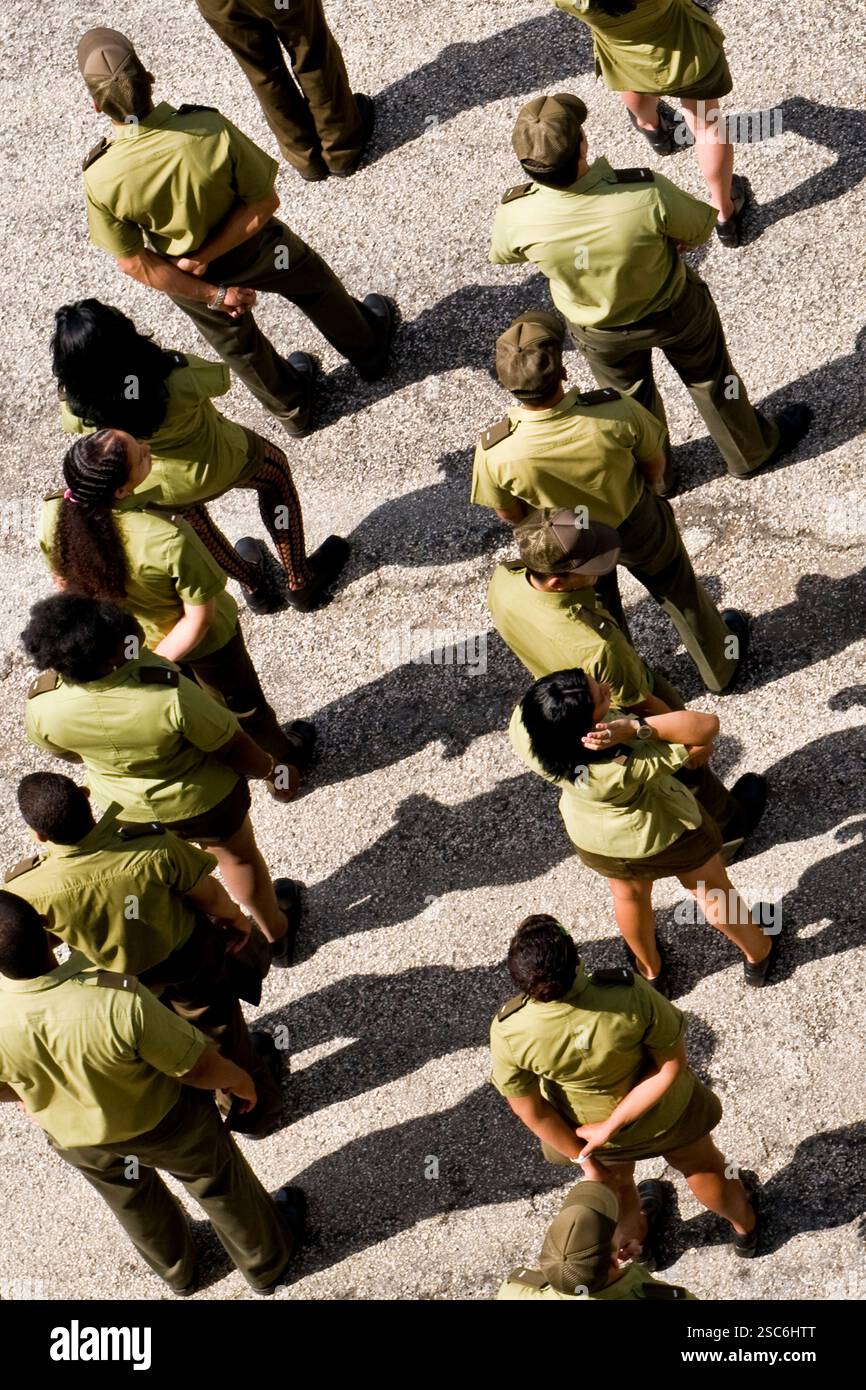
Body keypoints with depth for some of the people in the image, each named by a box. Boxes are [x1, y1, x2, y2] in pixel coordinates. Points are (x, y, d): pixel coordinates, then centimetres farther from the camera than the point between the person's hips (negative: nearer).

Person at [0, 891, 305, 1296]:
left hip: (75, 1138, 3)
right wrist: (238, 1078, -4)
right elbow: (197, 1066, -27)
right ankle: (268, 1261, 54)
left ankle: (177, 1271, 62)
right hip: (160, 1120, -3)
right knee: (217, 1183, 28)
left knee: (132, 1199, 34)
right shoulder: (117, 1001, -43)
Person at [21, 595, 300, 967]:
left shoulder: (41, 705, -30)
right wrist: (272, 771, -3)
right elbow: (233, 748, -24)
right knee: (236, 854, 28)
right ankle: (277, 933, 53)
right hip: (201, 797, -2)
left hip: (126, 806, 3)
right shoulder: (168, 694, -42)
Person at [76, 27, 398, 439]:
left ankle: (291, 406, 58)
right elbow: (264, 203, -25)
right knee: (316, 288, 32)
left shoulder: (100, 180, -34)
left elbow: (134, 263, -21)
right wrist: (207, 256, -20)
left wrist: (212, 294, -12)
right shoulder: (209, 131, -37)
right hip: (253, 249, -1)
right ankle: (368, 350, 59)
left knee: (236, 343, 31)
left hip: (181, 272, 1)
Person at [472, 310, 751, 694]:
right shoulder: (615, 413, -39)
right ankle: (721, 665, 58)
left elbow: (509, 514, -15)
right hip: (636, 524, 0)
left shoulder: (495, 451, -37)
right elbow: (653, 463, -16)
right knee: (678, 589, 31)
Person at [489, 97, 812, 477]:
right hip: (673, 310, -1)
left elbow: (499, 255, -9)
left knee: (629, 395, 32)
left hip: (597, 330, 2)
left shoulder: (516, 215, -34)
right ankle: (752, 450, 54)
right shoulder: (645, 193, -40)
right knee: (709, 376, 29)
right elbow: (700, 227, -19)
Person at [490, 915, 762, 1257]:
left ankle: (631, 1240, 65)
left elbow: (532, 1112, -18)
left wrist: (583, 1158, -2)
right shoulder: (629, 995, -40)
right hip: (664, 1113, -1)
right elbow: (671, 1066, -26)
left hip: (587, 1122, 1)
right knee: (703, 1168, 32)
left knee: (615, 1184, 35)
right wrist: (611, 1127, -18)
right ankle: (745, 1228, 60)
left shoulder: (507, 1033, -35)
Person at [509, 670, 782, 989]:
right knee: (712, 892, 26)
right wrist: (634, 728, -50)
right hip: (663, 831, -4)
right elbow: (707, 725, -44)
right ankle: (759, 953, 53)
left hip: (593, 838, 4)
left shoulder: (522, 728, -34)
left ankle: (650, 970, 60)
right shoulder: (626, 767, -46)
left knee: (629, 894, 34)